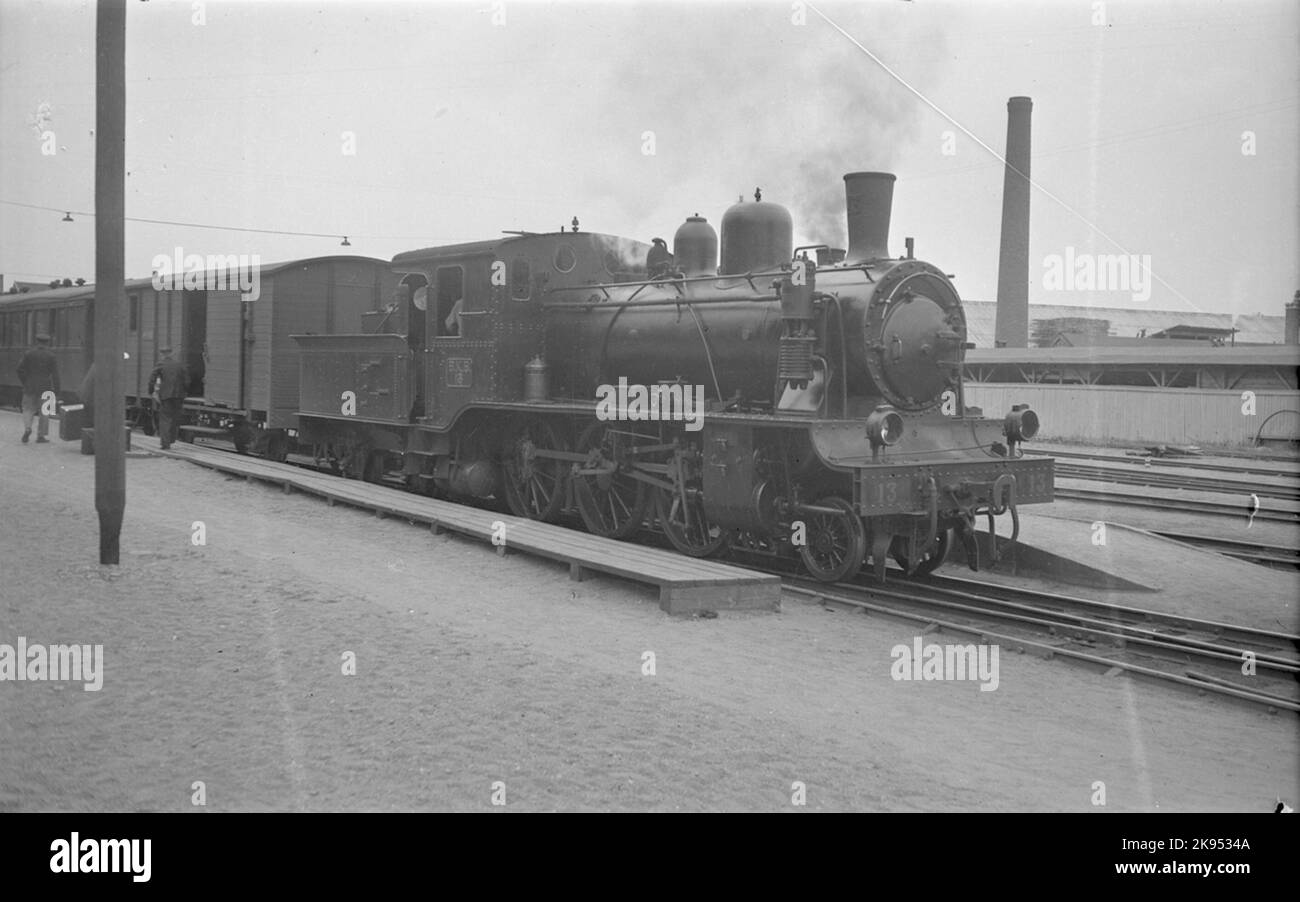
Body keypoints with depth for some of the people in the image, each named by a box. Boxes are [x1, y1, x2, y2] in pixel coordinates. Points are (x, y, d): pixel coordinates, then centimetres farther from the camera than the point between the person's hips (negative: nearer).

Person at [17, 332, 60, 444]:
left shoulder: (28, 354, 1)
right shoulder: (51, 356, -3)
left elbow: (20, 369, -3)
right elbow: (55, 373, -7)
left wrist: (24, 382, 9)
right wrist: (56, 389, -4)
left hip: (30, 387, 1)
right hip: (45, 387, -1)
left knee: (28, 409, 10)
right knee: (44, 412, 6)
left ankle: (27, 428, -16)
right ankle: (41, 436, 4)